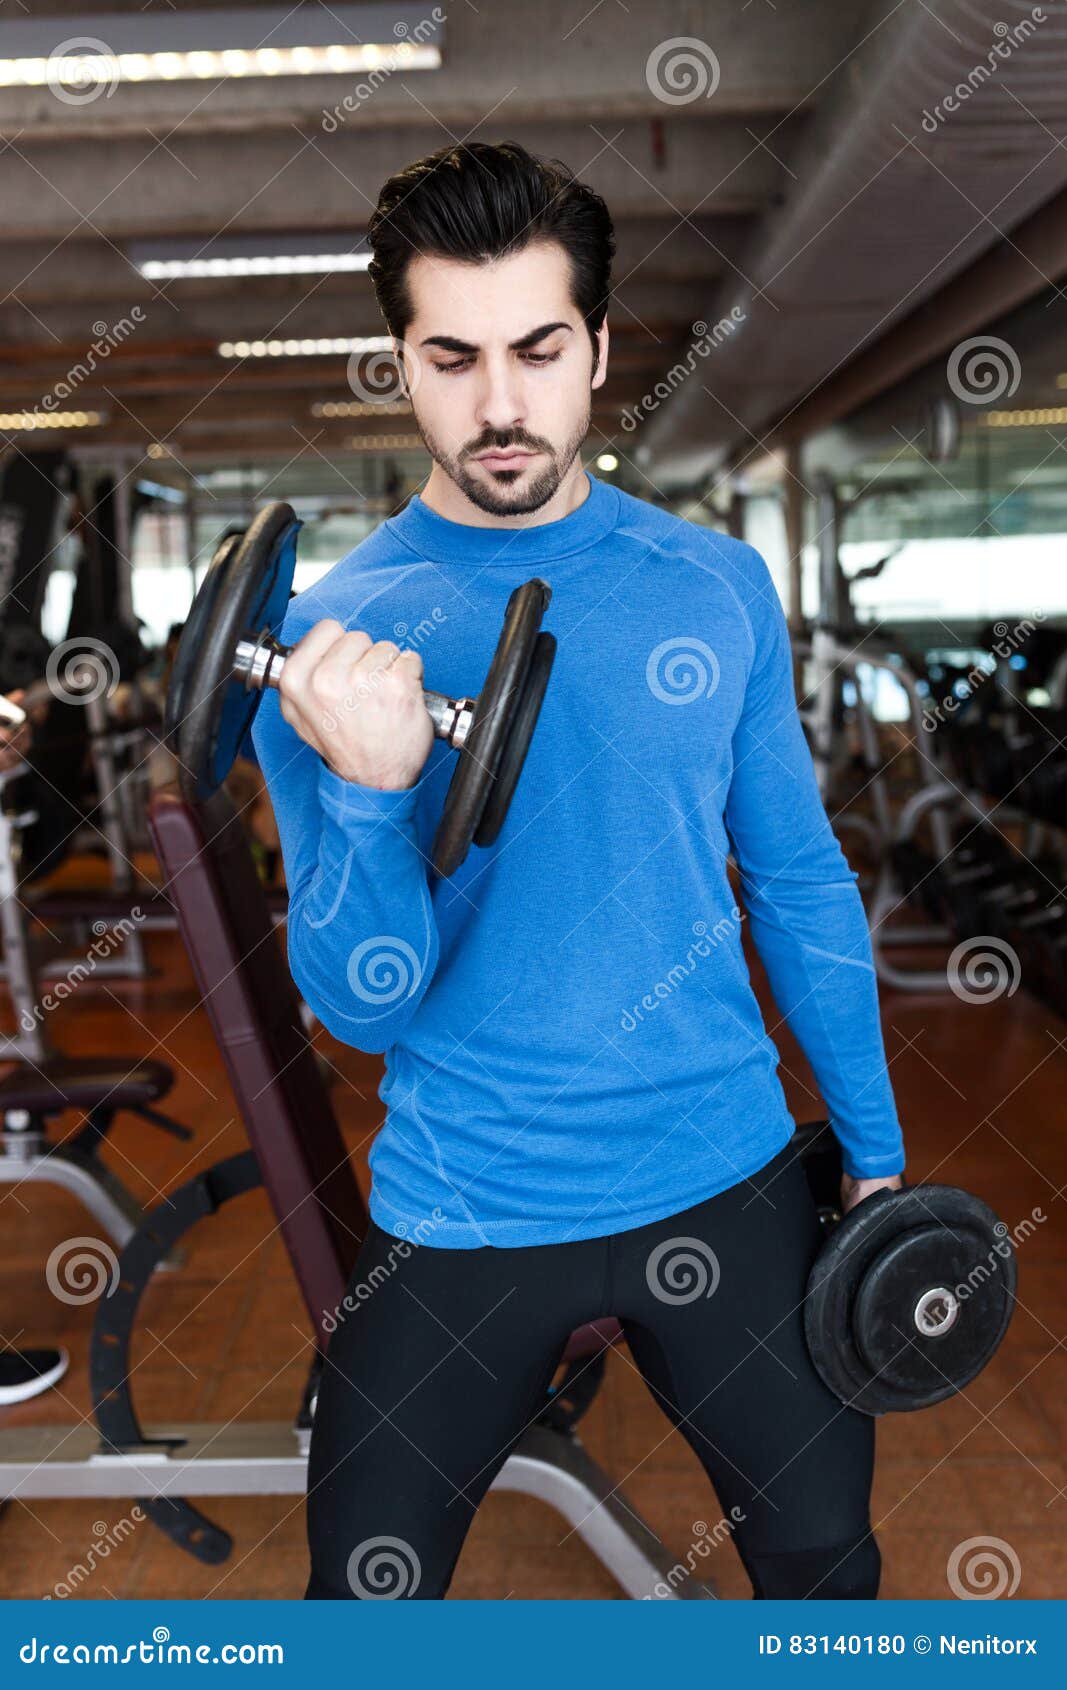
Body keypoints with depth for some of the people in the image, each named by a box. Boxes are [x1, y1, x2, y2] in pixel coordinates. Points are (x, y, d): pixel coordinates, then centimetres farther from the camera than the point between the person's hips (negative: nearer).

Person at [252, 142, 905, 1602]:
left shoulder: (719, 586, -2)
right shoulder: (324, 640, -9)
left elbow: (800, 886, 6)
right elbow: (364, 1006, -12)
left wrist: (875, 1149, 8)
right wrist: (365, 790, -31)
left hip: (726, 1177, 2)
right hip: (462, 1215, -1)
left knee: (826, 1553, 19)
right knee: (367, 1592, 13)